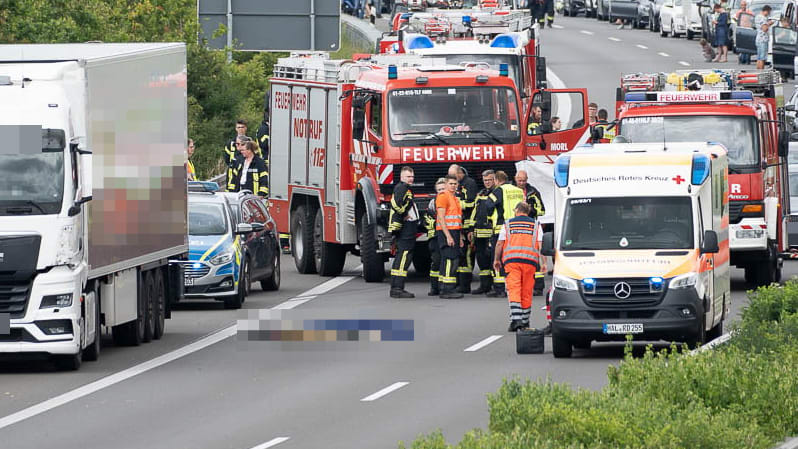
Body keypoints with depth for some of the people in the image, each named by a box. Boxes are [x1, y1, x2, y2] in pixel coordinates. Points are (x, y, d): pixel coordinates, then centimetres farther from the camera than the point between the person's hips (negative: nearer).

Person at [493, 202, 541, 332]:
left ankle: (515, 318, -24)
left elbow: (500, 243, 8)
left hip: (511, 258, -1)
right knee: (526, 291, 9)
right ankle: (525, 320, 16)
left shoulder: (508, 224, 13)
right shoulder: (535, 224, 14)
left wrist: (496, 260, 17)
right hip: (530, 260, 1)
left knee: (513, 289, -8)